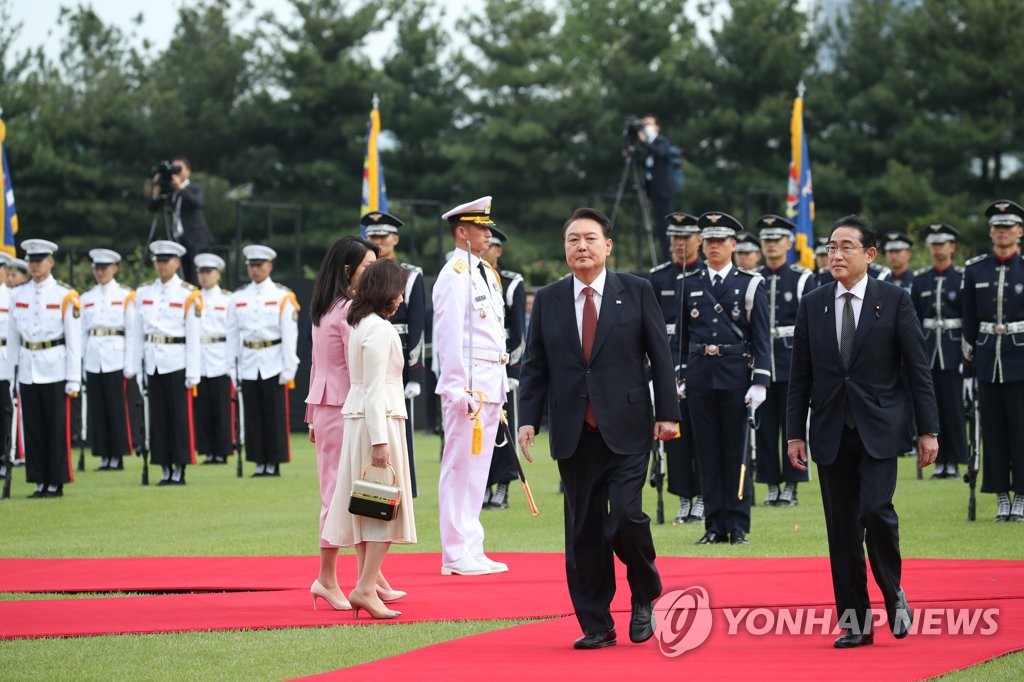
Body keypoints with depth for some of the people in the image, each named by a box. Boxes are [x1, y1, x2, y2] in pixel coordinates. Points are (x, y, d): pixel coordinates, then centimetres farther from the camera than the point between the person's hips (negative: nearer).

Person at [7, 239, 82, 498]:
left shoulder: (65, 296, -3)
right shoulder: (18, 295, 8)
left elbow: (74, 341, -4)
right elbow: (12, 338, 11)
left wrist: (73, 380, -8)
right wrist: (11, 374, 7)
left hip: (55, 370, -4)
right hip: (27, 371, 4)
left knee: (58, 428, 0)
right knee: (32, 428, 5)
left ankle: (56, 482, 7)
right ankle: (40, 481, 12)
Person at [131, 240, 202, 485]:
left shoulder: (189, 295, -3)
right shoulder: (143, 293, 10)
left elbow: (193, 336, -5)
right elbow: (138, 331, 12)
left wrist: (193, 373, -9)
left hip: (177, 362, -4)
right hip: (152, 362, 4)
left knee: (180, 417, -2)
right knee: (158, 417, 5)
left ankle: (180, 470, 3)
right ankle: (165, 469, 10)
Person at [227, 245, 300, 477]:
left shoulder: (282, 296, -1)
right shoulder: (238, 298, 8)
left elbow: (290, 335, -4)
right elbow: (232, 336, 9)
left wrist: (288, 369, -9)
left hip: (274, 364, -3)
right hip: (248, 366, 3)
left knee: (275, 415, -1)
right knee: (253, 415, 4)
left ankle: (274, 462, 5)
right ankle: (260, 462, 9)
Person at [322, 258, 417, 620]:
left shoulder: (361, 325, 14)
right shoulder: (380, 329, -14)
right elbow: (374, 389, -19)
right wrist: (380, 440, -21)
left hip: (358, 419, 10)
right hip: (379, 420, -10)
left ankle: (367, 584, 14)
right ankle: (366, 587, -13)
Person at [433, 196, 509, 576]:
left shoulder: (486, 273, 17)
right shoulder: (454, 275, -11)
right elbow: (450, 336, -16)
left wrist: (499, 386, 17)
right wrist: (461, 391, -20)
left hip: (491, 384, 9)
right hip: (468, 384, -9)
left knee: (478, 468, 11)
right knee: (460, 467, -5)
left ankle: (471, 551, 15)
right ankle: (457, 555, -3)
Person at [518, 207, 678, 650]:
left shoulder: (636, 292, 2)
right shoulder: (548, 300, 8)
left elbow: (660, 355, 2)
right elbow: (534, 365, 9)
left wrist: (668, 412, -4)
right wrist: (529, 419, 0)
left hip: (626, 429, -3)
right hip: (574, 432, 3)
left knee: (625, 515, -15)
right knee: (583, 530, 3)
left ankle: (645, 597, 11)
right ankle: (596, 625, 10)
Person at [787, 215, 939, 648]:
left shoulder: (894, 300, -1)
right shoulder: (812, 305, 7)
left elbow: (917, 368, -1)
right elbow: (800, 376, 9)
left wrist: (927, 430, -4)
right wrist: (796, 433, 4)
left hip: (880, 429, -3)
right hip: (832, 431, 3)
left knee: (875, 509, -19)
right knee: (842, 528, 3)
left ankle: (893, 592, 6)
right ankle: (855, 622, 9)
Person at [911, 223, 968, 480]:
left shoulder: (962, 278, 0)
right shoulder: (920, 280, 9)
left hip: (953, 351, -3)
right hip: (928, 350, 3)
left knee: (954, 406, -3)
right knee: (933, 407, 3)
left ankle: (954, 461, 2)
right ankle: (940, 460, 8)